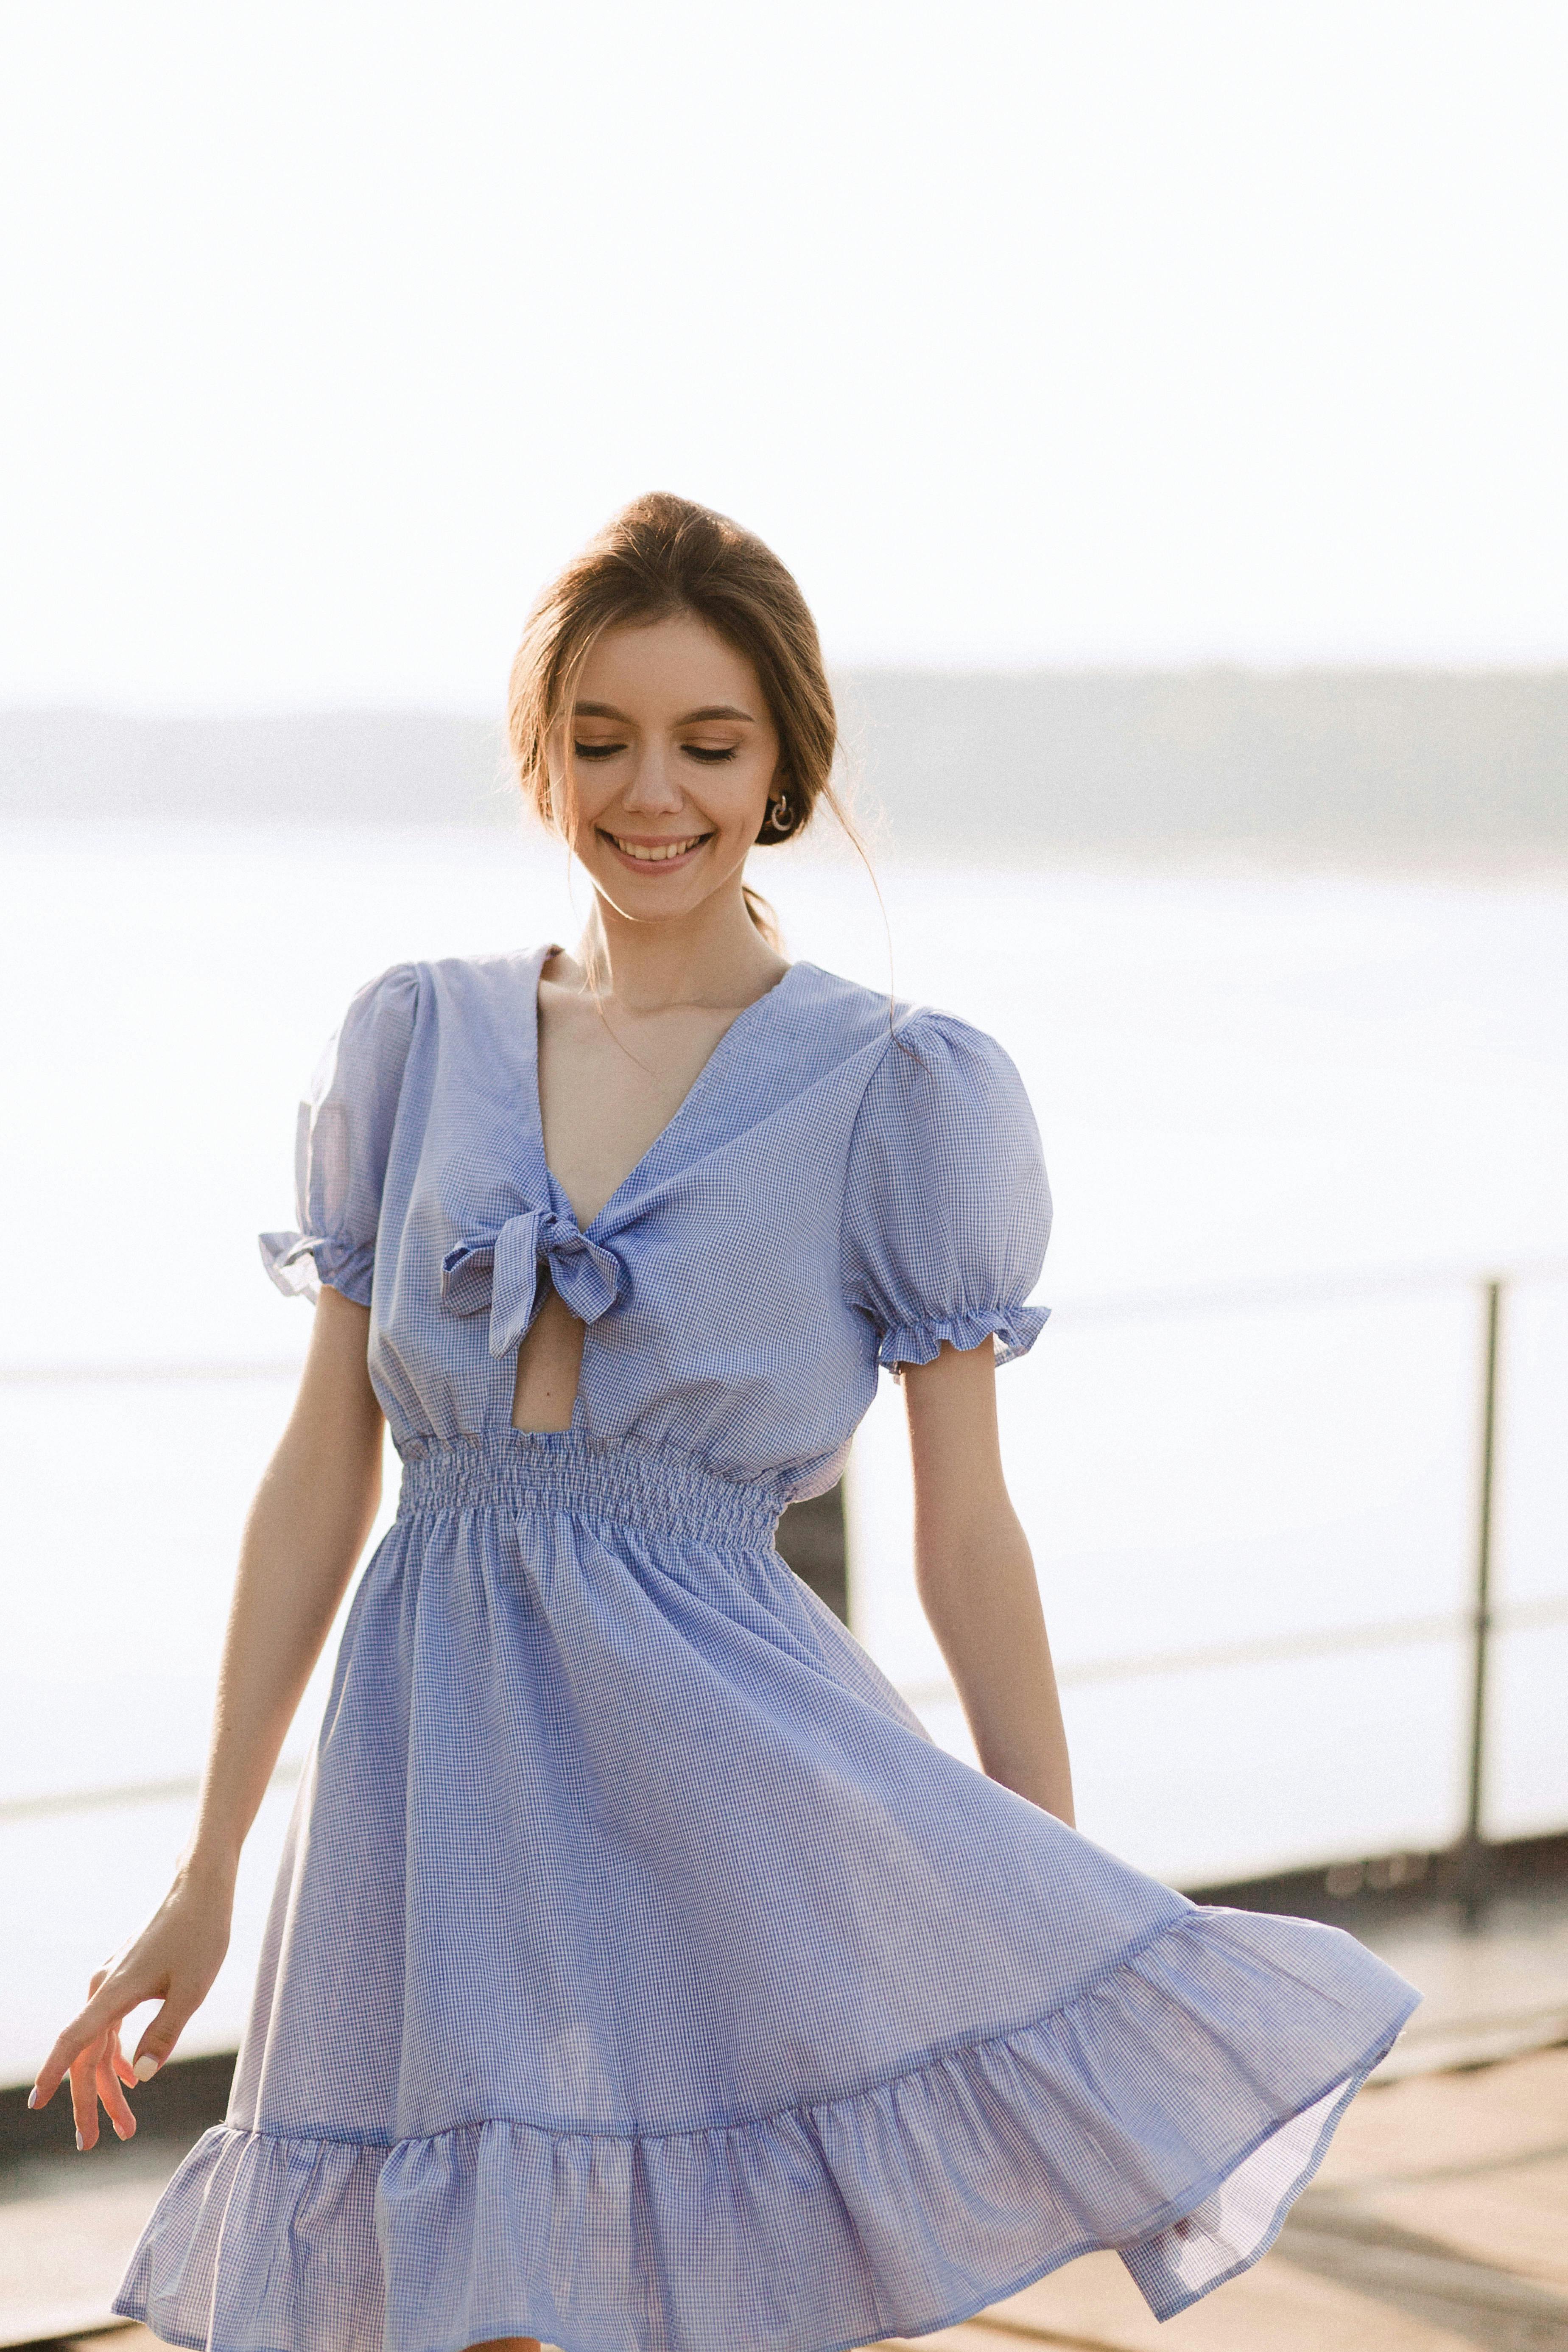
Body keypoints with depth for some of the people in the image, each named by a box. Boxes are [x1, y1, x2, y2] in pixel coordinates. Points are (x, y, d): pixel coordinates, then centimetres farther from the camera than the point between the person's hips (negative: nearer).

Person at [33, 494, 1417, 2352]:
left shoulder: (898, 1091, 0)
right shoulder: (415, 1045, 8)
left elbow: (965, 1535, 1)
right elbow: (320, 1470, 10)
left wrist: (1071, 1930, 0)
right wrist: (208, 1870, 9)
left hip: (723, 1757, -3)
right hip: (433, 1766, 3)